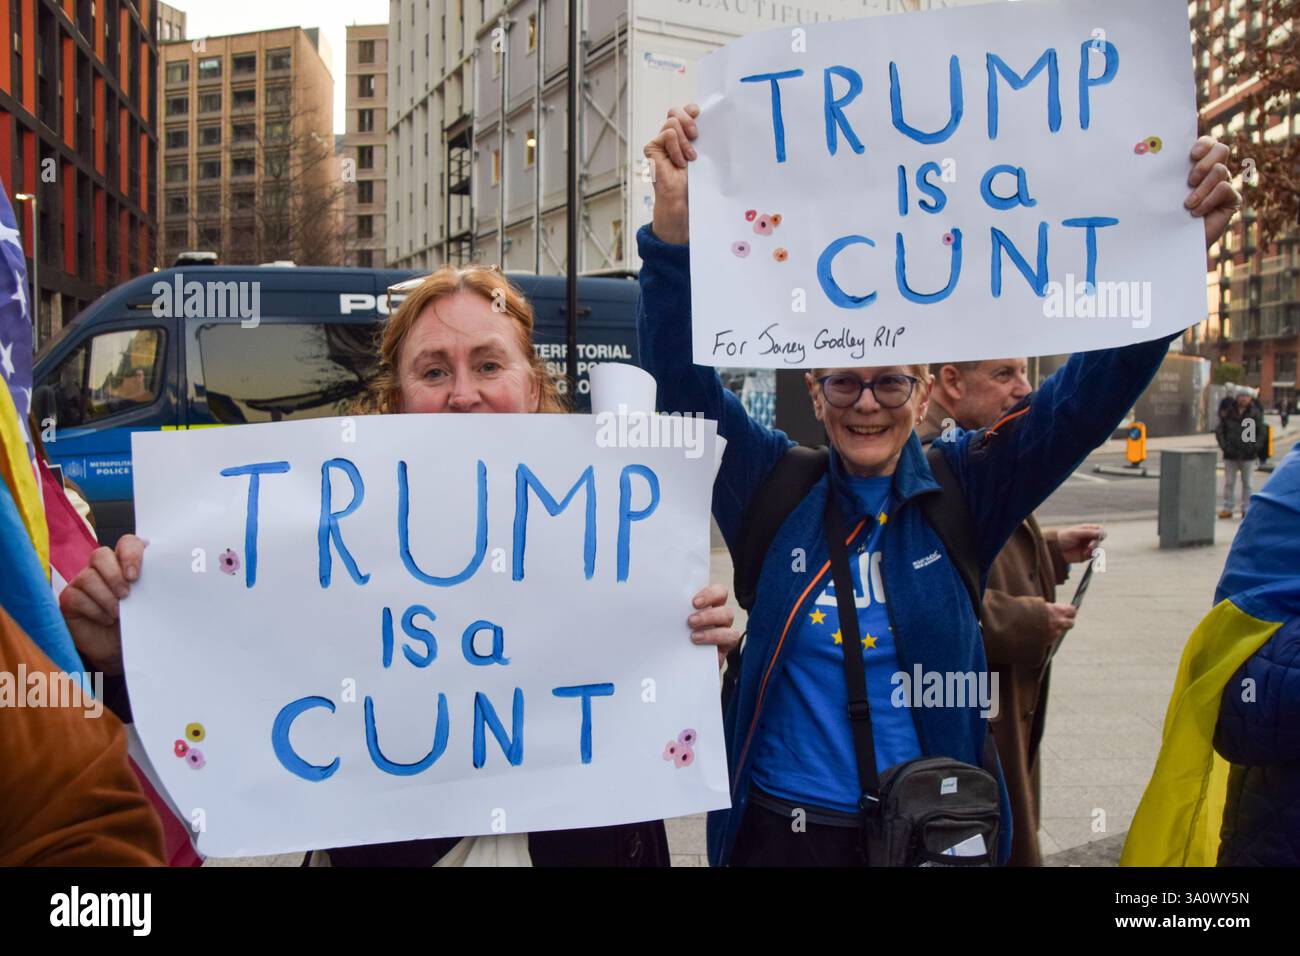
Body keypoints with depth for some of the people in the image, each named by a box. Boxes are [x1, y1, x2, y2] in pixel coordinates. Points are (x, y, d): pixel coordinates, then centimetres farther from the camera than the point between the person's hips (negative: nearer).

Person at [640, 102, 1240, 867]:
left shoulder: (965, 491, -5)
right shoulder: (772, 486, -6)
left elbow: (1091, 394, -12)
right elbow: (683, 376, -15)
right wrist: (675, 225, -30)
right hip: (783, 826, 0)